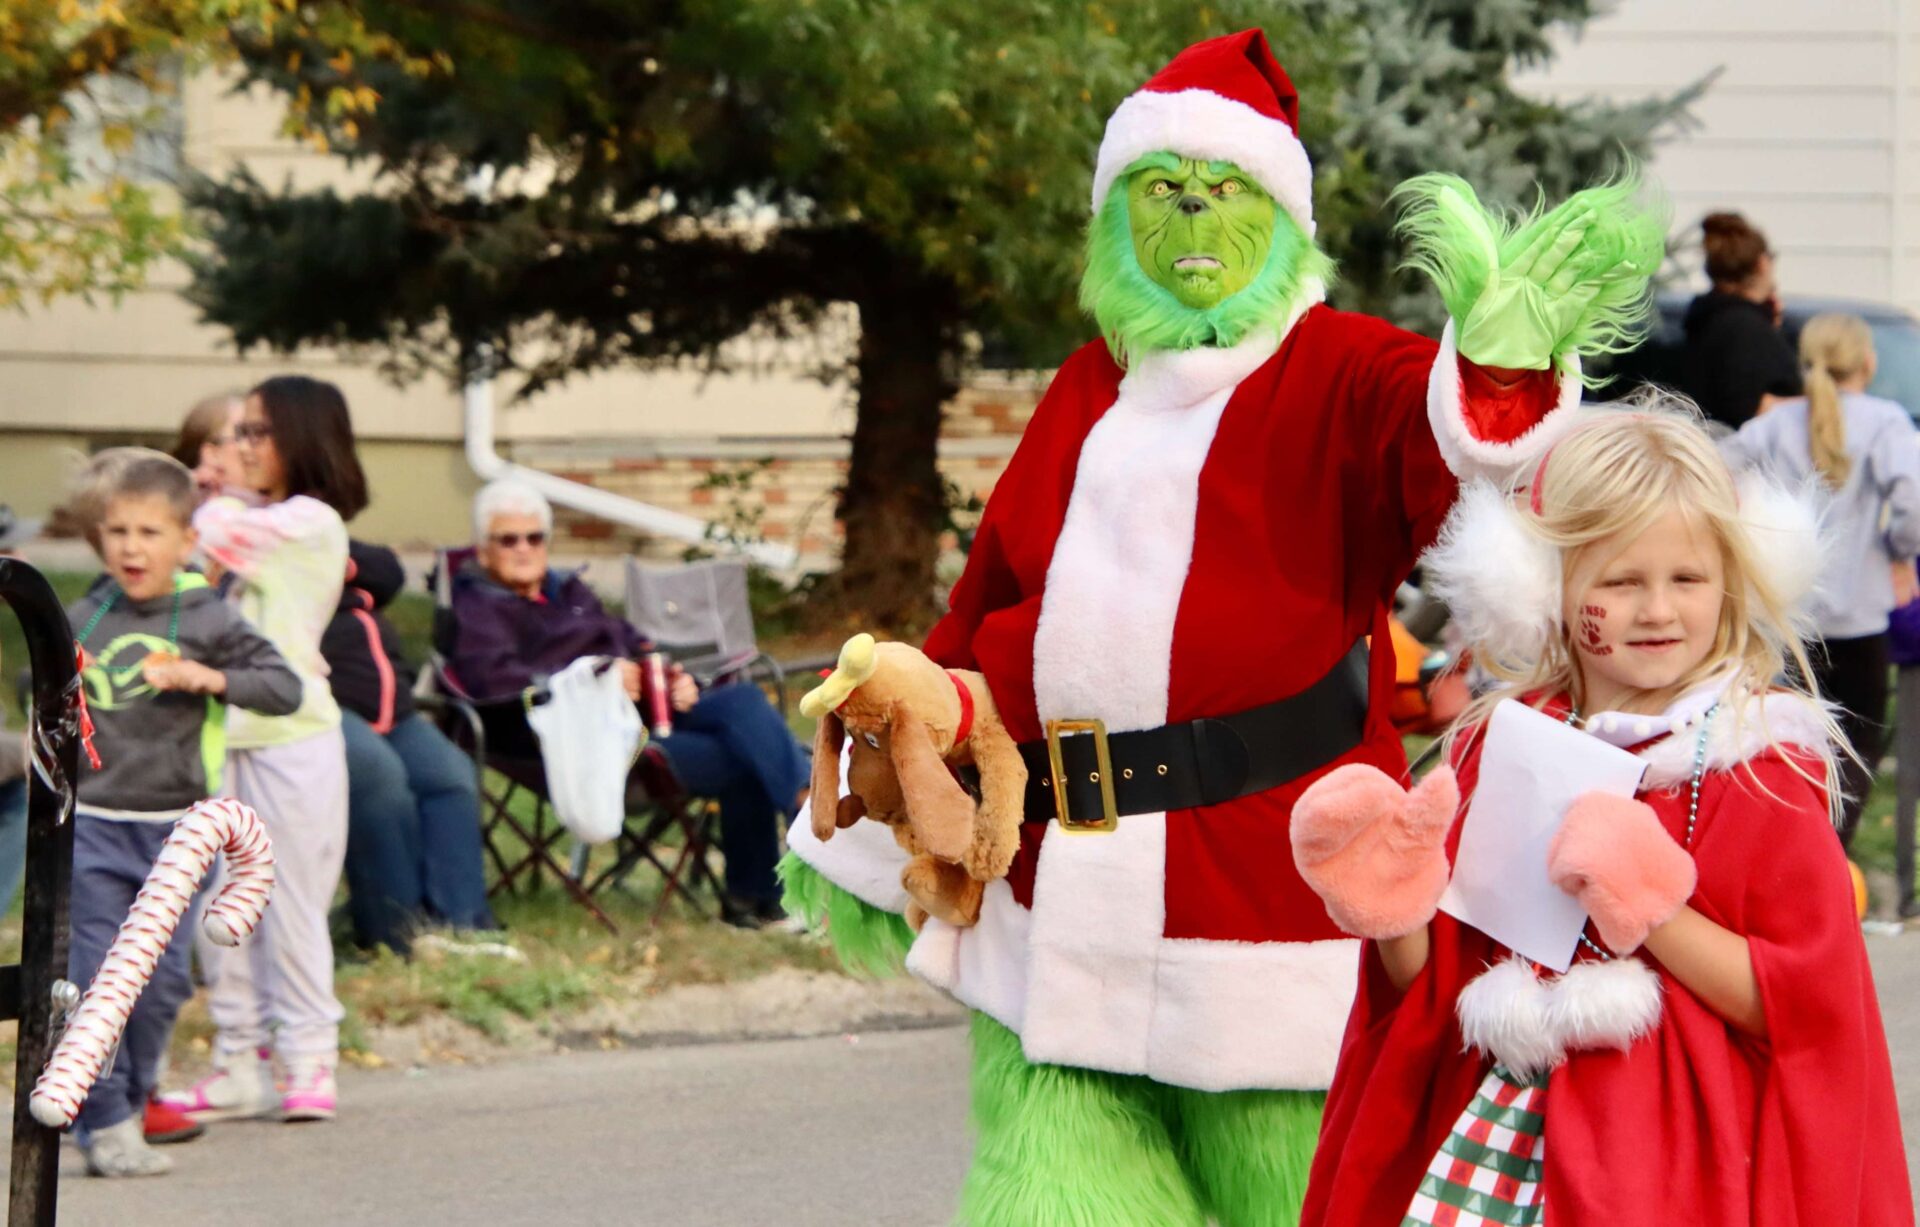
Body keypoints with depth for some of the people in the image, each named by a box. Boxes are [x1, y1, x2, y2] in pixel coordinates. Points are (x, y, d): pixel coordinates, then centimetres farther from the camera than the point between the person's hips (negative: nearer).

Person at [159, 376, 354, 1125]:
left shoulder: (310, 523, -7)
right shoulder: (257, 523, 20)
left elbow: (215, 537, -16)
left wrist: (210, 503, 2)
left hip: (290, 736, -8)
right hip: (226, 735, 8)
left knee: (290, 907, -3)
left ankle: (309, 1062, 3)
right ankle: (240, 1066, 12)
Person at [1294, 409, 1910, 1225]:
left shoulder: (1759, 766, -2)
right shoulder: (1497, 744, 10)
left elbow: (1805, 1002, -8)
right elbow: (1433, 986, 12)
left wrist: (1653, 915, -16)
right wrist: (1395, 914, -7)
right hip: (1499, 1124, 4)